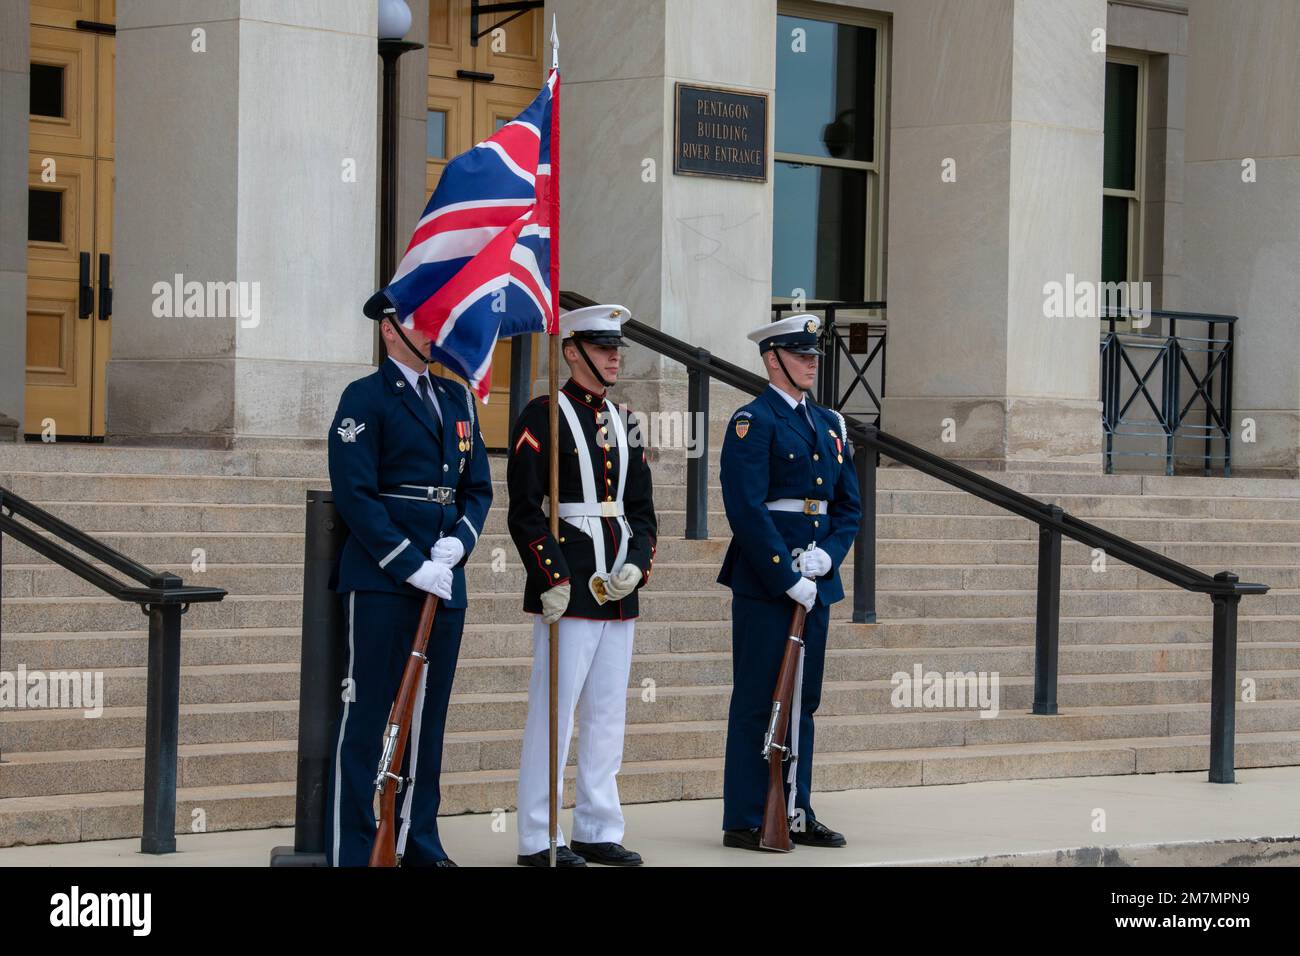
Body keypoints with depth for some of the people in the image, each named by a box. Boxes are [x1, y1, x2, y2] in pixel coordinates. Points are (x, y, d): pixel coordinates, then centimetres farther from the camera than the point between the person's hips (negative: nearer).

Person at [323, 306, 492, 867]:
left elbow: (478, 488, 17)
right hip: (382, 582, -6)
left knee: (428, 715, 9)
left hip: (445, 581, 6)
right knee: (366, 714, -4)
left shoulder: (456, 398, 17)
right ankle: (349, 850, -1)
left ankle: (418, 842, 15)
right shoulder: (365, 398, -4)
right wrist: (412, 566, -16)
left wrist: (458, 541, -4)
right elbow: (355, 494, -11)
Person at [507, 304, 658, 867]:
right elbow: (525, 511, -12)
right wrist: (553, 581, -17)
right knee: (554, 712, -6)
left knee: (608, 713, 10)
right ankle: (539, 840, -1)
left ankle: (598, 831, 16)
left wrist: (637, 565, -1)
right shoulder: (543, 417, -6)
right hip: (569, 587, -7)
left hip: (619, 588, 7)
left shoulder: (622, 423, 16)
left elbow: (641, 508, 16)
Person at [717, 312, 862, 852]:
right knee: (758, 701, -3)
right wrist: (788, 577, -18)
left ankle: (795, 813, 18)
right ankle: (745, 822, 1)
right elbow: (748, 509, -16)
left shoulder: (828, 424, 15)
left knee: (802, 701, 11)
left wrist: (826, 555, -4)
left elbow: (849, 505, 15)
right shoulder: (753, 422, -8)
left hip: (815, 580, 7)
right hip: (764, 583, -7)